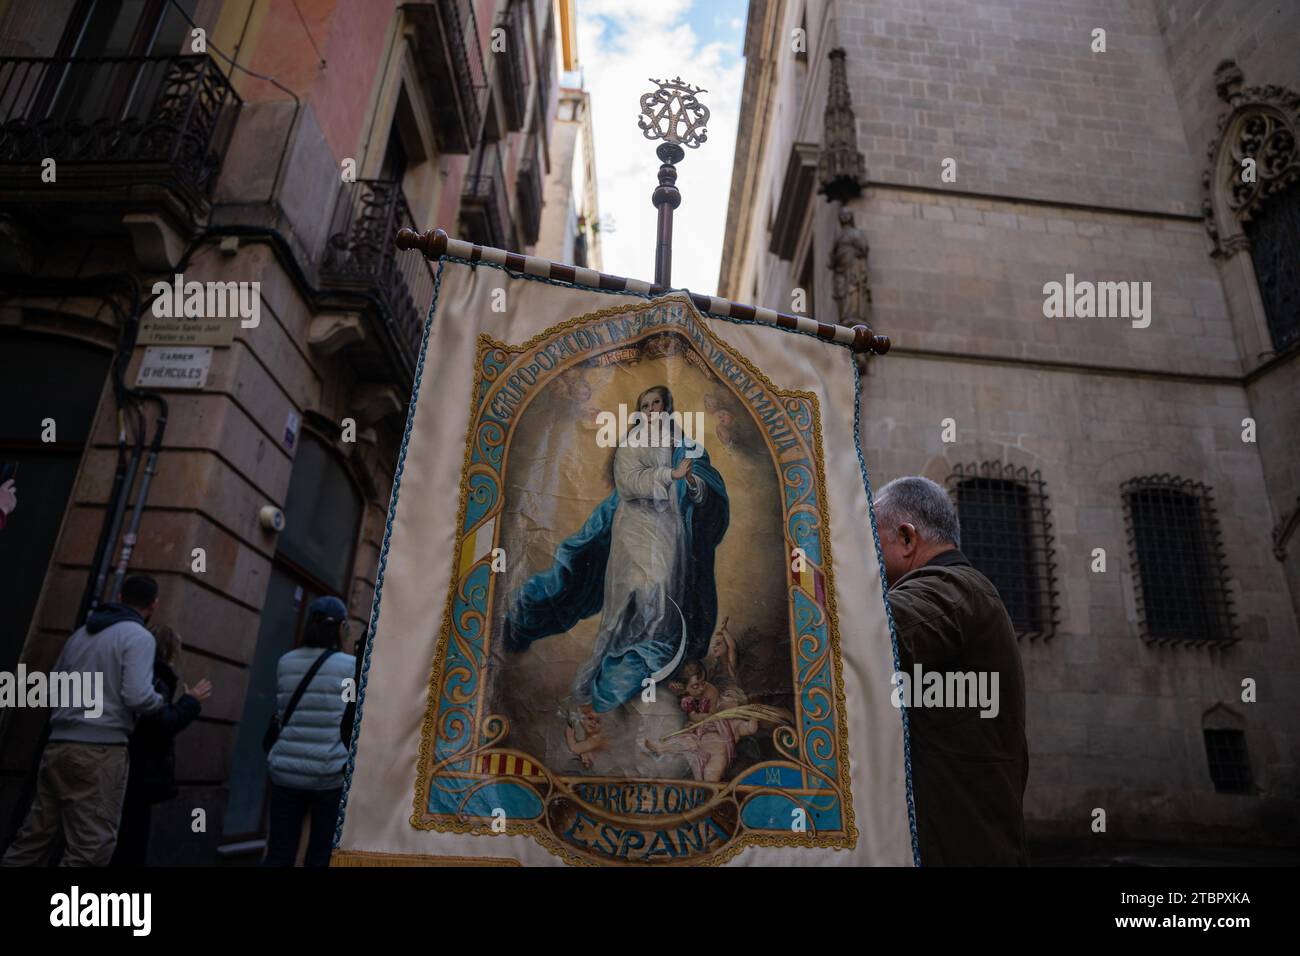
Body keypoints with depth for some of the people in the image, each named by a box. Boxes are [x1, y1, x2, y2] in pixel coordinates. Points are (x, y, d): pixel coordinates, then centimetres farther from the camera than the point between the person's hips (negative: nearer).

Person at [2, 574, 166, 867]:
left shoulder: (81, 633, 17)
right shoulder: (139, 636, -7)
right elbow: (137, 697, -18)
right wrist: (161, 700, 2)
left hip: (57, 744, 8)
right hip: (100, 748, -8)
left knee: (34, 837, 14)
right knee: (91, 846, -4)